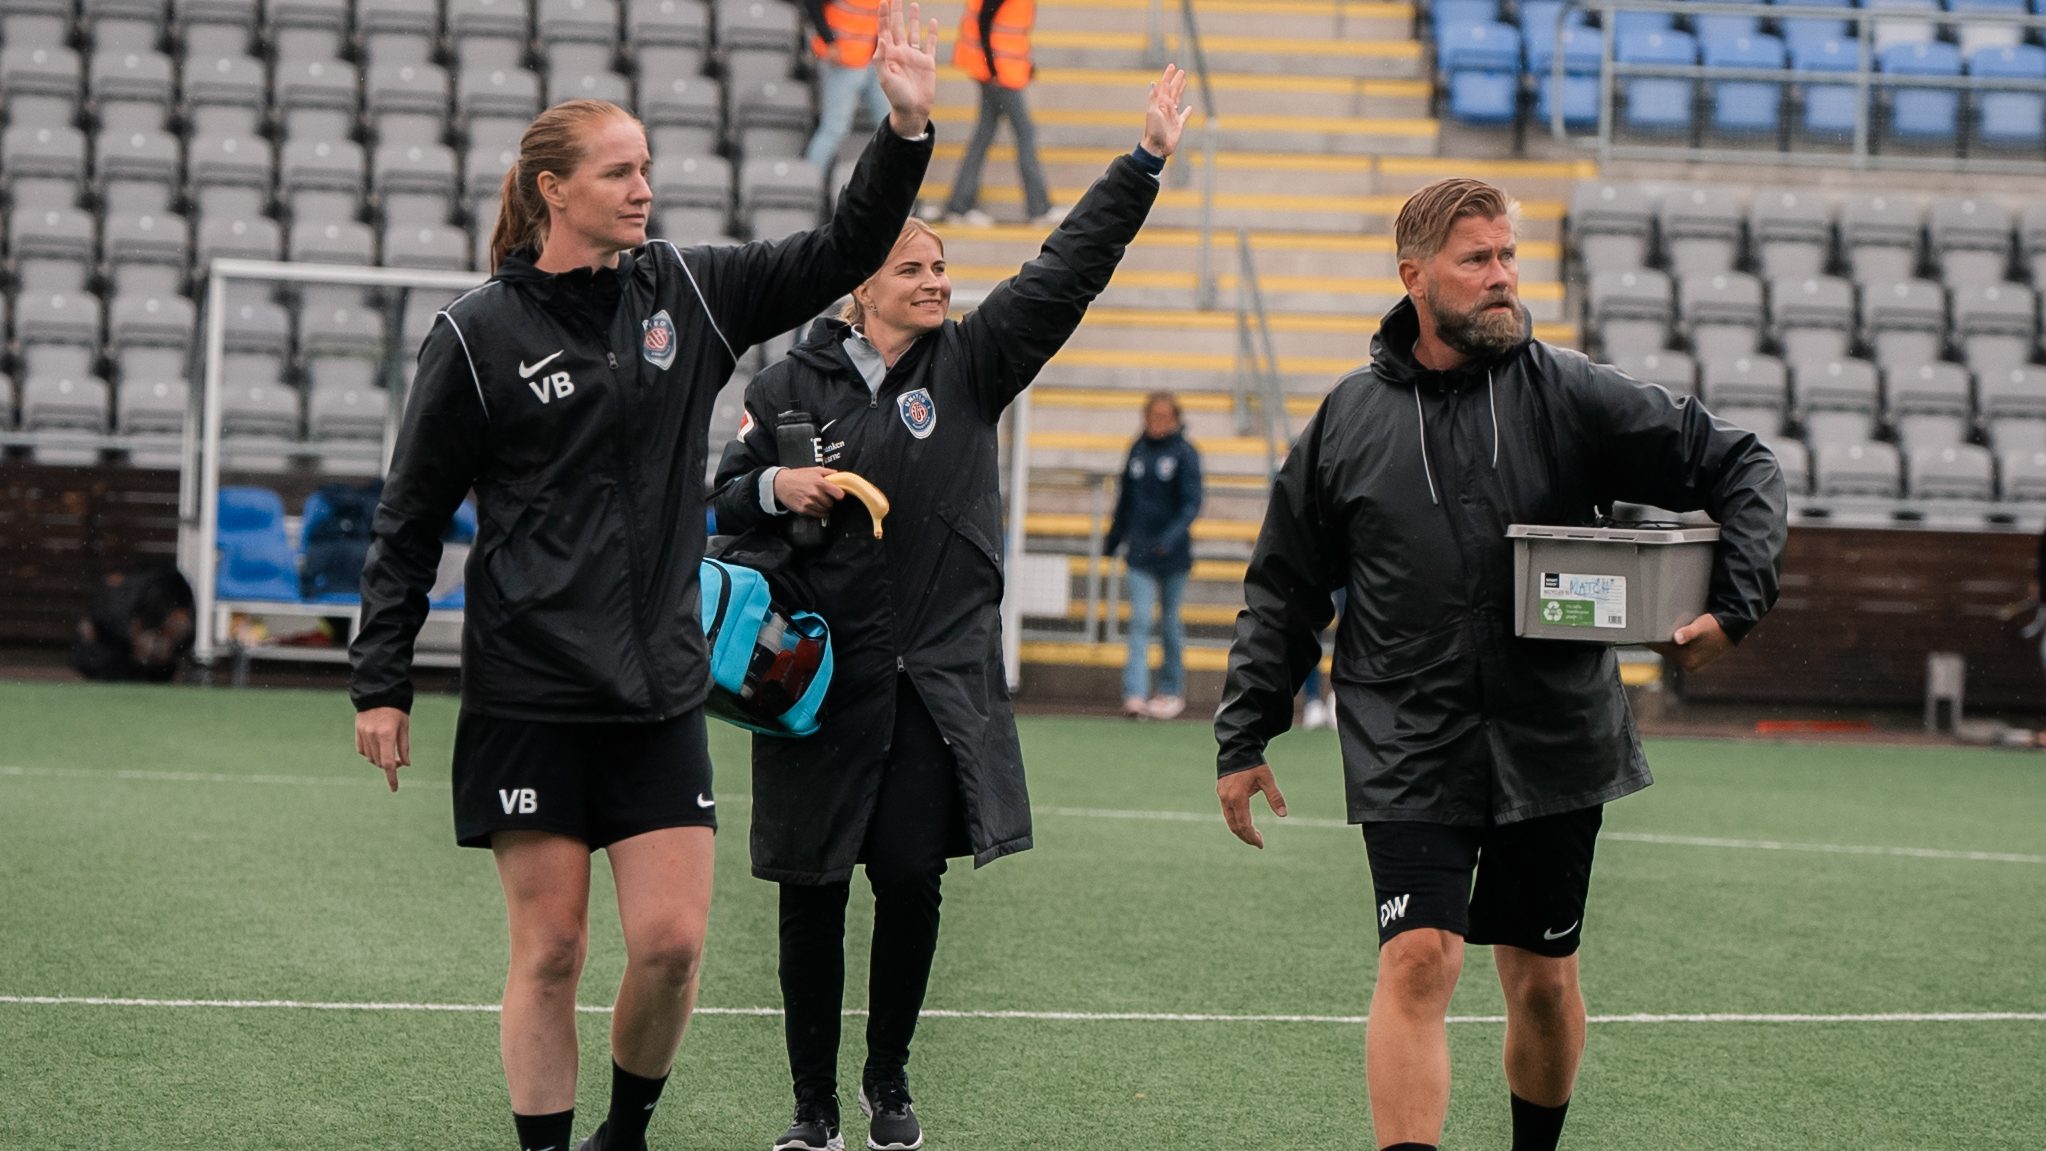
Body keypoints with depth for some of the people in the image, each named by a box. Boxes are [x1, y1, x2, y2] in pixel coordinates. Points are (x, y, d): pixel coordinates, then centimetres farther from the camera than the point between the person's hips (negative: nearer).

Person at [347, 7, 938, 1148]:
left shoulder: (687, 293, 6)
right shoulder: (479, 335, -4)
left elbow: (842, 254, 7)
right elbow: (411, 521, 0)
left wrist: (907, 129, -6)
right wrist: (382, 683, -2)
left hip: (661, 689, 3)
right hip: (529, 697, -3)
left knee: (674, 942, -1)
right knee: (550, 951, 1)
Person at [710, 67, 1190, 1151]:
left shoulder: (970, 363, 6)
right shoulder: (791, 384, 3)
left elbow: (1063, 273, -3)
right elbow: (722, 504, 8)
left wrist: (1143, 164, -10)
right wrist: (775, 490, -14)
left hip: (939, 682, 1)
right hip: (820, 680, -1)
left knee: (912, 883, 2)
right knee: (812, 895, 3)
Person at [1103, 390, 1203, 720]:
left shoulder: (1185, 454, -6)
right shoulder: (1138, 450, 6)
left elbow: (1192, 503, -12)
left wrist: (1173, 535, -26)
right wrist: (1114, 537, 20)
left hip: (1173, 555, -3)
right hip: (1140, 552, 3)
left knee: (1169, 624, 8)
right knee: (1139, 621, -7)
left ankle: (1172, 692, 22)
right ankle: (1135, 694, -12)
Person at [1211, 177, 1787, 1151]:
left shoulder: (1569, 395, -1)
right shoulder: (1349, 420, 3)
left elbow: (1740, 467, 3)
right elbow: (1283, 592, 10)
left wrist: (1734, 602, -9)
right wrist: (1243, 738, 7)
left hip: (1554, 743, 1)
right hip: (1409, 752, -1)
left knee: (1544, 980, 10)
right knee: (1417, 963, -15)